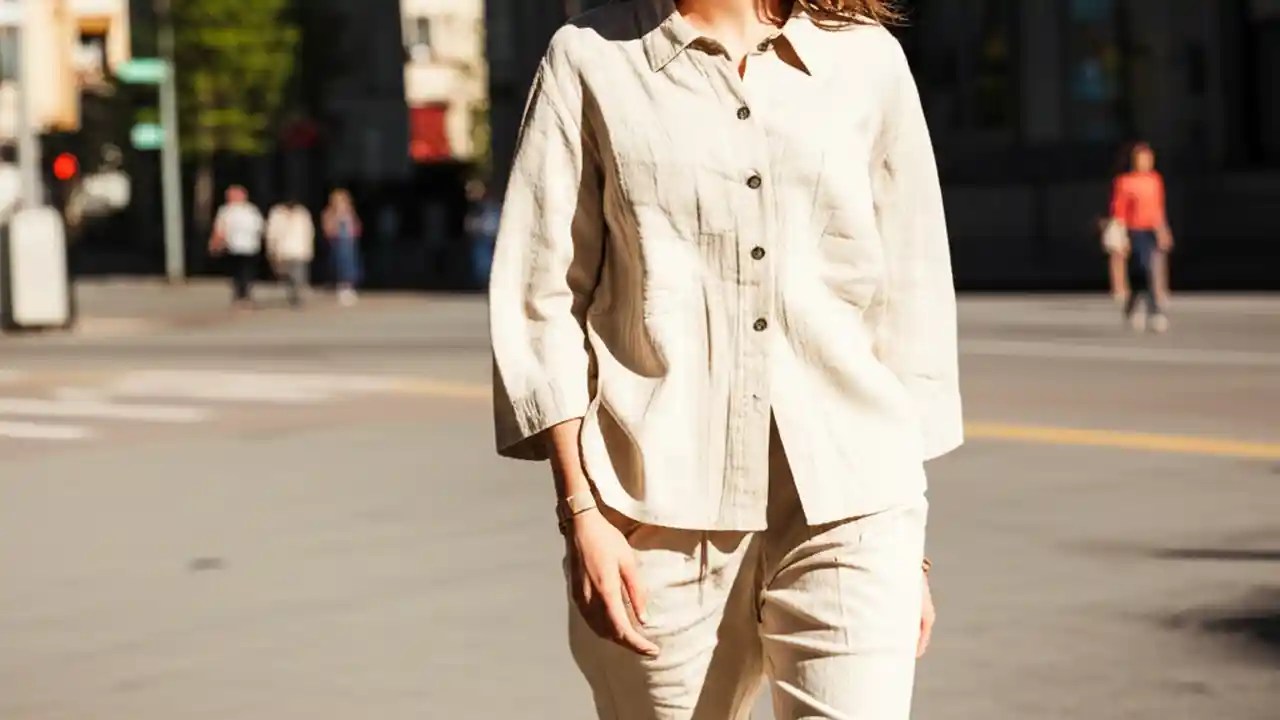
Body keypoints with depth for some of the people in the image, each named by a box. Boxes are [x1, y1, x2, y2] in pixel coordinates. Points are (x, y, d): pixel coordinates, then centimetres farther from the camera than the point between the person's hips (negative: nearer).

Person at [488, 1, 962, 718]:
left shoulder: (867, 58, 9)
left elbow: (911, 304, 12)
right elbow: (543, 299, 3)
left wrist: (912, 538, 11)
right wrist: (581, 511, -5)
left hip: (847, 504, 1)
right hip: (660, 519, 0)